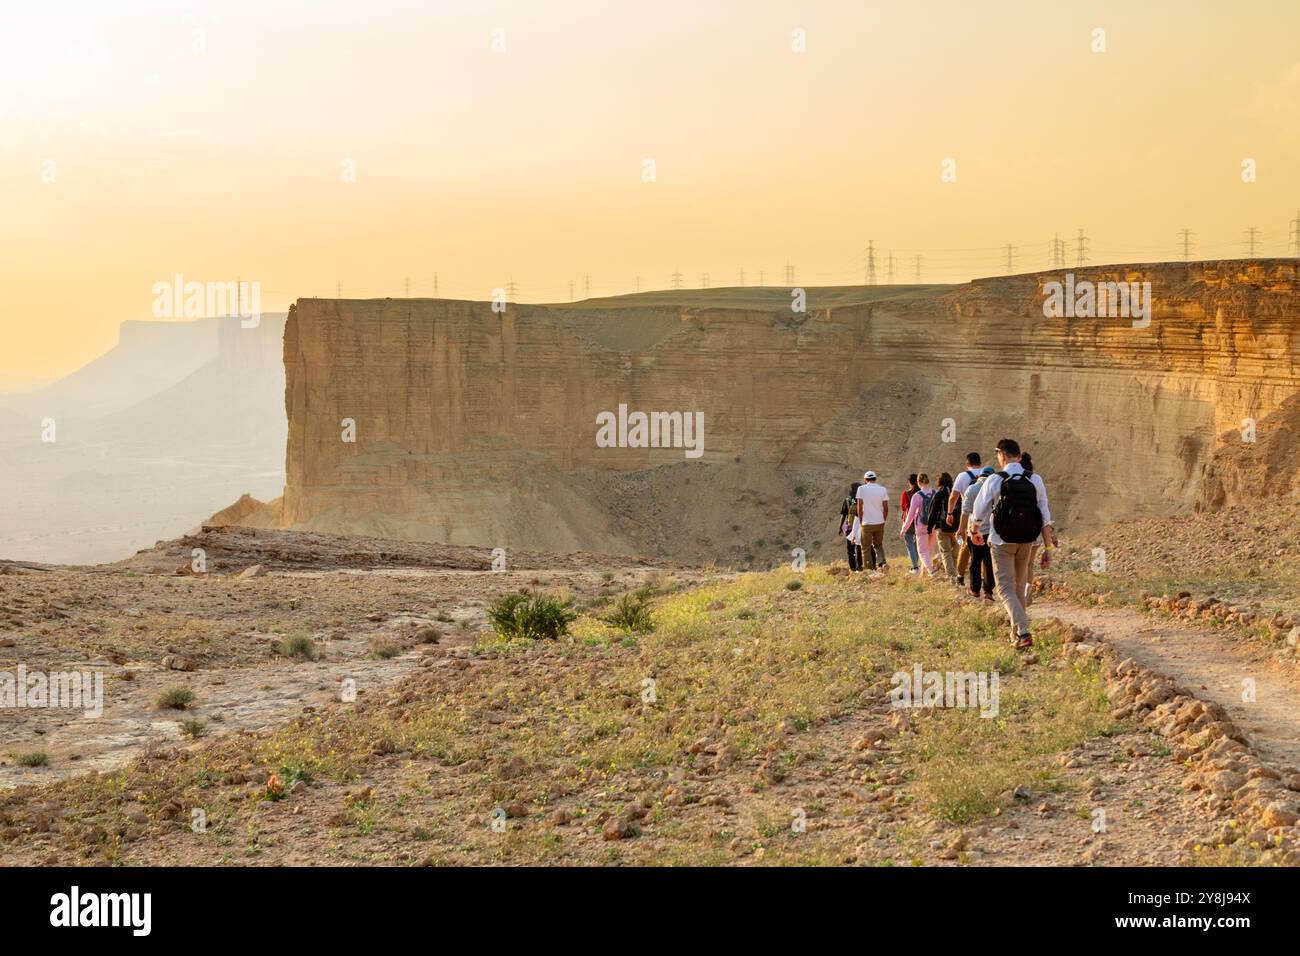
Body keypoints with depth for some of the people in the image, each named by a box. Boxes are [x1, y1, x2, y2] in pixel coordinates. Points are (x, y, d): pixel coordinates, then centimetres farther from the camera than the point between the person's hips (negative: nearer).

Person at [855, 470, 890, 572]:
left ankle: (869, 570, 2)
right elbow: (886, 508, 2)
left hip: (867, 523, -3)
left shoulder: (862, 488, -3)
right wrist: (883, 520, 14)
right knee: (878, 544, 21)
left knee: (866, 548, 6)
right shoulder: (882, 489, 4)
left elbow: (860, 507, -4)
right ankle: (881, 562, -2)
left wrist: (860, 521, 5)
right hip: (880, 523, 3)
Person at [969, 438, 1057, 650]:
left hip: (1002, 541, -4)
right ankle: (1016, 632, 29)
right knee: (1020, 586, 19)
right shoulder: (1035, 481, 1)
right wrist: (1049, 545, 7)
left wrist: (974, 530, 21)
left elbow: (979, 513, 0)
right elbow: (1045, 517, 2)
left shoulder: (994, 480, -9)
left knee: (1006, 588, -2)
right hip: (1027, 540, 4)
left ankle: (1023, 632, -20)